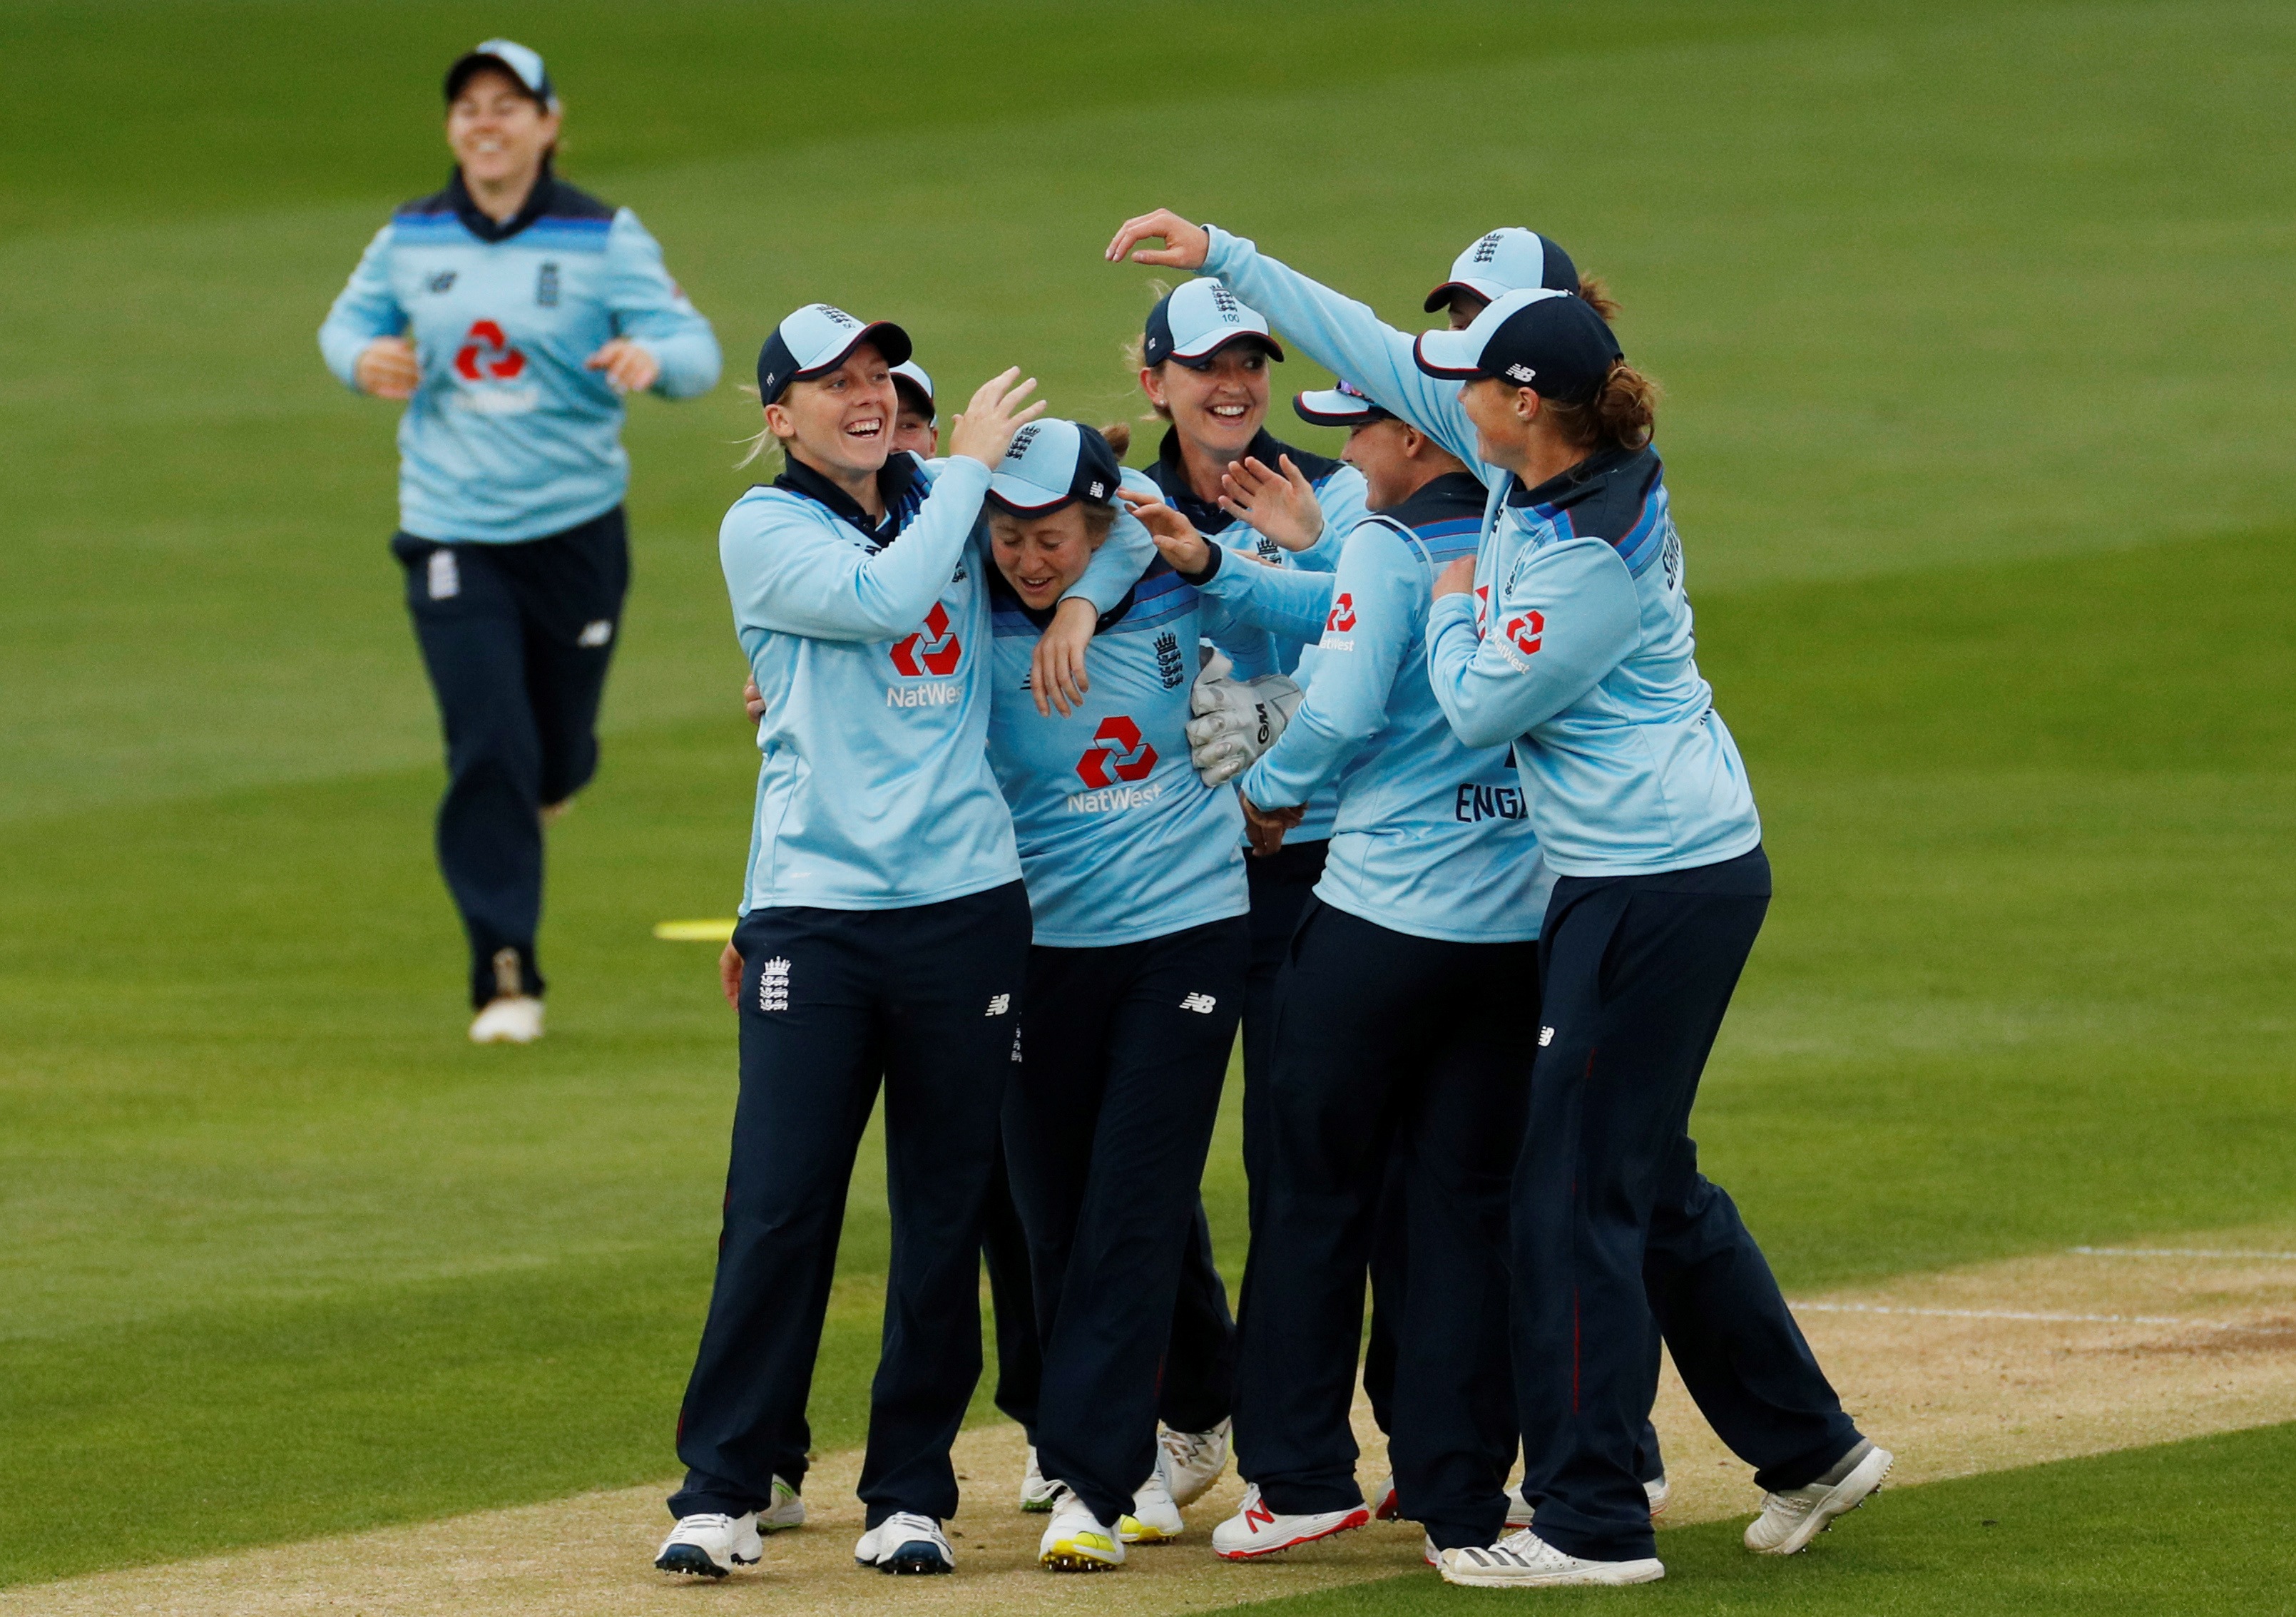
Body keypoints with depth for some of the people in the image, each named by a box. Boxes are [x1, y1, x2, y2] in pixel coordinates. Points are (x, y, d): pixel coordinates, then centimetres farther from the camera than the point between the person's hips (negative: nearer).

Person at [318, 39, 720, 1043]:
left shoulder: (602, 239, -7)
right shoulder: (411, 239, 1)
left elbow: (694, 349, -11)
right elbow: (352, 321, 16)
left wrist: (652, 359, -36)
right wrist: (363, 359, -8)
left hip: (575, 532, -1)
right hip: (450, 535, 1)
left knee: (556, 752, 10)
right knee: (486, 751, -10)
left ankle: (545, 776, 50)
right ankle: (504, 976, -4)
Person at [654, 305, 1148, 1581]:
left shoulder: (956, 502, 12)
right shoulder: (765, 530, 1)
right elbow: (881, 601, -16)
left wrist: (1083, 602, 1)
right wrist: (973, 462, -7)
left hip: (967, 903, 4)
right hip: (814, 912, -3)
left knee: (946, 1218, 5)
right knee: (779, 1208, -8)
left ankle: (913, 1491, 12)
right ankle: (731, 1484, -1)